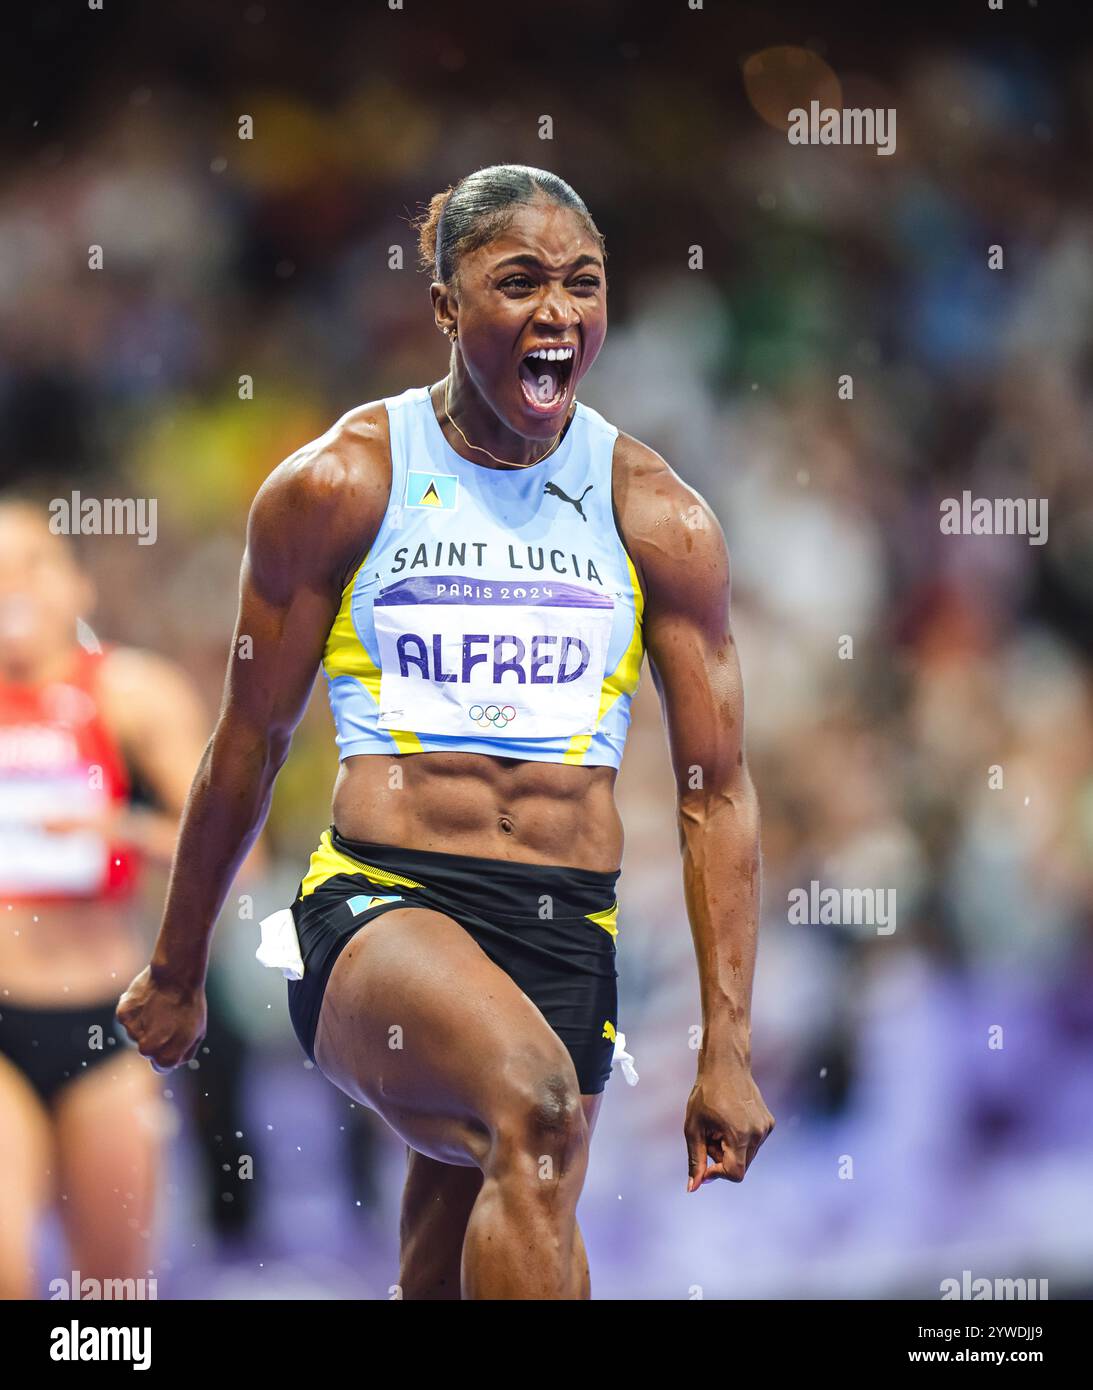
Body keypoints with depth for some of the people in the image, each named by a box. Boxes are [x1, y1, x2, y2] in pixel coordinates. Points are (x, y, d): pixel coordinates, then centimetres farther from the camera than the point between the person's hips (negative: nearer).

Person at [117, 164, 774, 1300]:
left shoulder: (659, 519, 8)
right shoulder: (338, 486, 3)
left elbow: (715, 791, 9)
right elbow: (249, 743, 11)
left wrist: (727, 1050, 4)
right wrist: (175, 970, 18)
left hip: (568, 932, 3)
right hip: (379, 907, -3)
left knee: (446, 1280, 6)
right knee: (535, 1100, -34)